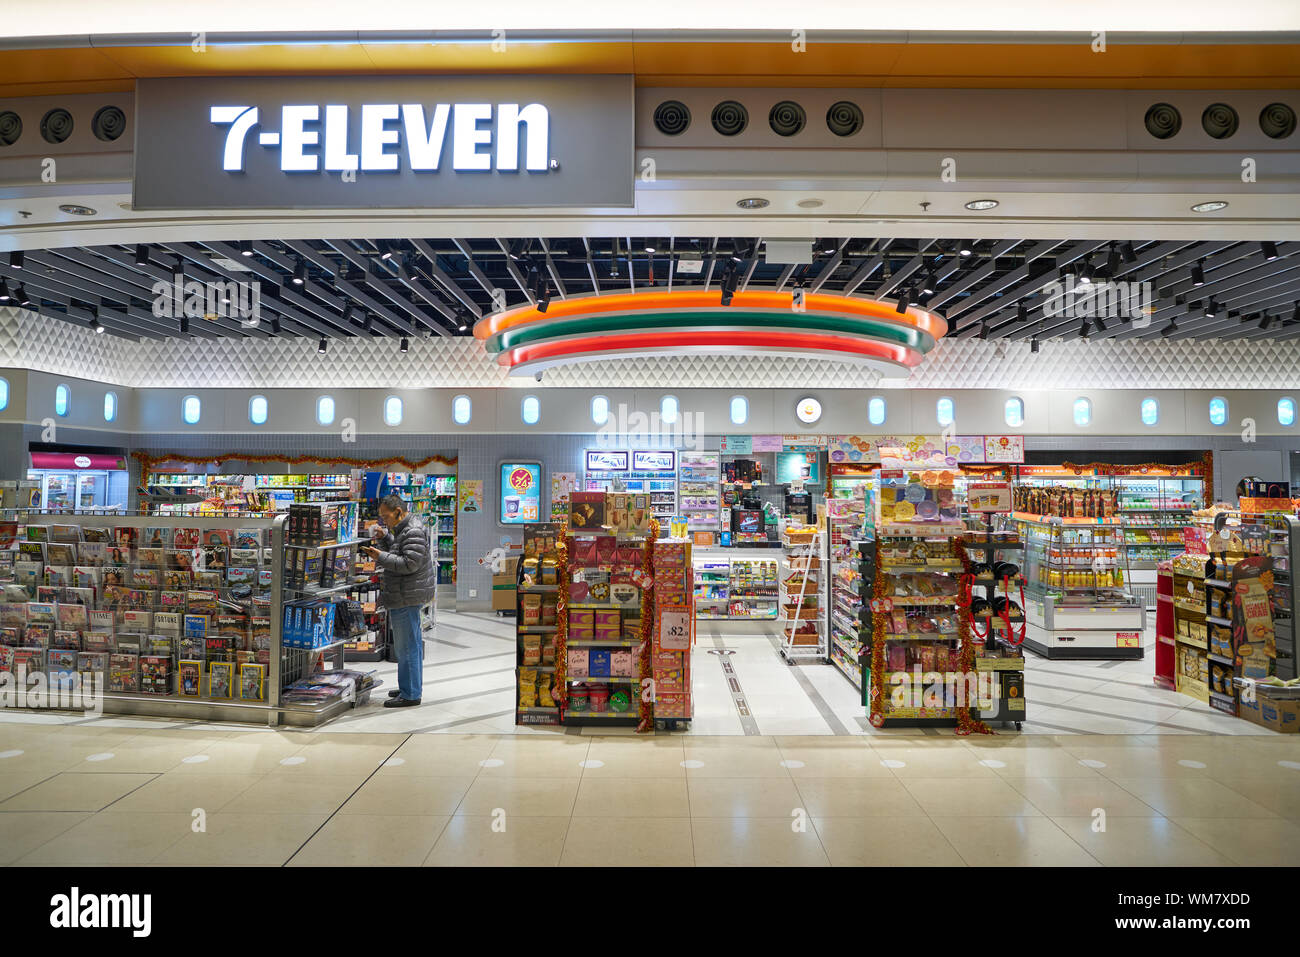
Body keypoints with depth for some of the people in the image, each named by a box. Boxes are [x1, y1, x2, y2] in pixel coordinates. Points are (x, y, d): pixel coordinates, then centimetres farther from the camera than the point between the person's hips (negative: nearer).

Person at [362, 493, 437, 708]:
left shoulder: (414, 532, -17)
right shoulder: (404, 528, 16)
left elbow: (409, 564, -23)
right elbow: (396, 552, 22)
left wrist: (381, 557, -21)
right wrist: (384, 537, 8)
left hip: (406, 597, -11)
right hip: (406, 595, 11)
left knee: (406, 645, -5)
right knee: (412, 643, 17)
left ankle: (410, 694, 2)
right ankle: (413, 687, 28)